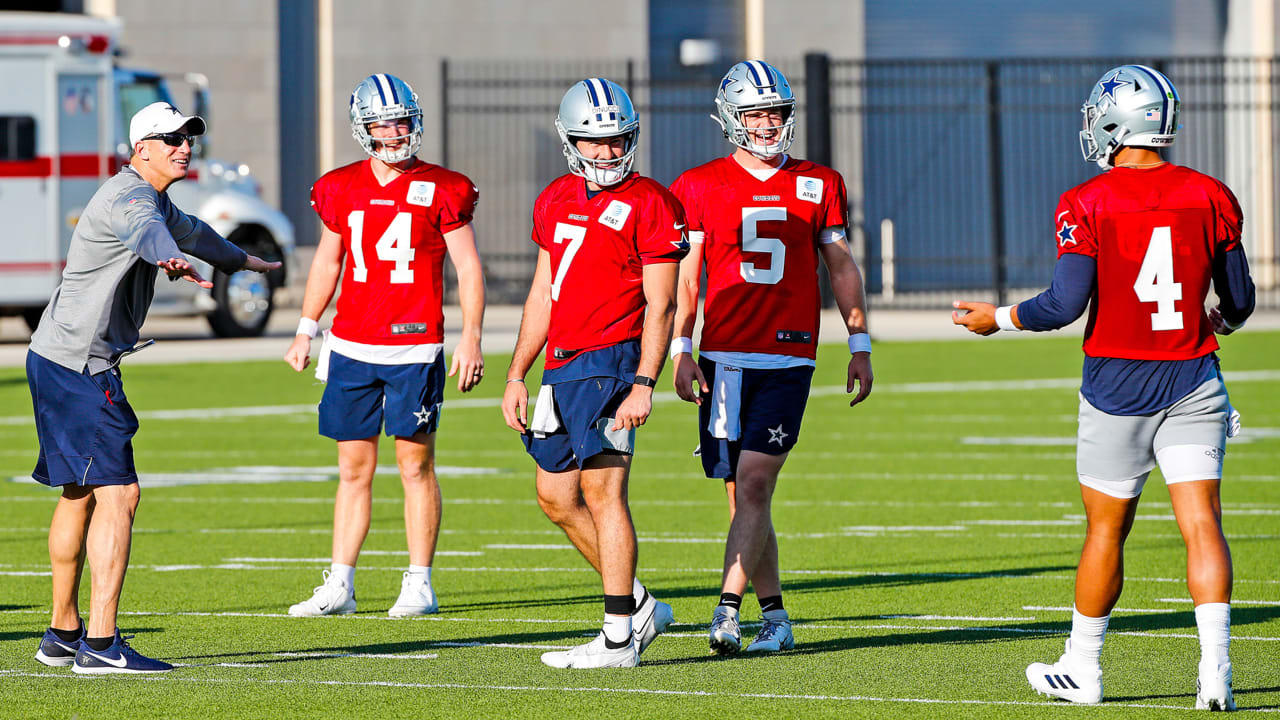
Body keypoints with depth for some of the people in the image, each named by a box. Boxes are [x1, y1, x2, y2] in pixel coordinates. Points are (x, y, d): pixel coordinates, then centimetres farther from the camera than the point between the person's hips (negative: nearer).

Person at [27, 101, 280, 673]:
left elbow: (184, 229, 39)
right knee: (117, 493, -15)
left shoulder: (154, 198, 16)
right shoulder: (128, 196, -17)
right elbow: (147, 231, -42)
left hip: (58, 362, 11)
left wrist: (238, 259, 57)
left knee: (80, 494, 19)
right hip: (79, 368, -11)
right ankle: (100, 644, -19)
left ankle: (63, 633, 28)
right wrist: (171, 261, -65)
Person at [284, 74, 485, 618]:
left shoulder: (440, 190, -3)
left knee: (416, 464, -1)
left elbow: (468, 269, -1)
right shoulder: (342, 189, 9)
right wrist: (305, 331, 17)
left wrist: (471, 339, -8)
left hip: (414, 347, -4)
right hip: (352, 346, 4)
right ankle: (339, 587, 9)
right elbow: (327, 262, 20)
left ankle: (419, 585, 5)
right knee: (354, 467, 6)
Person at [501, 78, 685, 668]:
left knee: (602, 490, -10)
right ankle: (640, 607, 22)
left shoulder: (648, 205, -7)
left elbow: (660, 305, -10)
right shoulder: (556, 200, 15)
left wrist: (643, 385, -18)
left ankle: (618, 639, -7)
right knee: (556, 497, 11)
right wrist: (516, 376, 18)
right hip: (562, 367, 8)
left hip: (609, 361, -8)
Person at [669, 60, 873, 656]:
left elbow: (841, 267, 14)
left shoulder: (818, 186, 8)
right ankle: (775, 619, 13)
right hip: (725, 359, 1)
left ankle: (726, 612, -15)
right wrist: (681, 351, -4)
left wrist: (860, 346, 11)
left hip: (789, 360, -1)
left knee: (754, 484, -12)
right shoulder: (701, 187, 5)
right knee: (744, 494, 4)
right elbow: (685, 277, 4)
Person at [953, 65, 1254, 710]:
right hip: (1192, 381, 2)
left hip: (1117, 385, -2)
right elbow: (1239, 300, 7)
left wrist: (998, 318, 2)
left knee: (1106, 529, 10)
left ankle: (1081, 670, 21)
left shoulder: (1088, 205, -9)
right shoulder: (1210, 197, 1)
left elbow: (1066, 304, -14)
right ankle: (1215, 669, -14)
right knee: (1201, 524, -2)